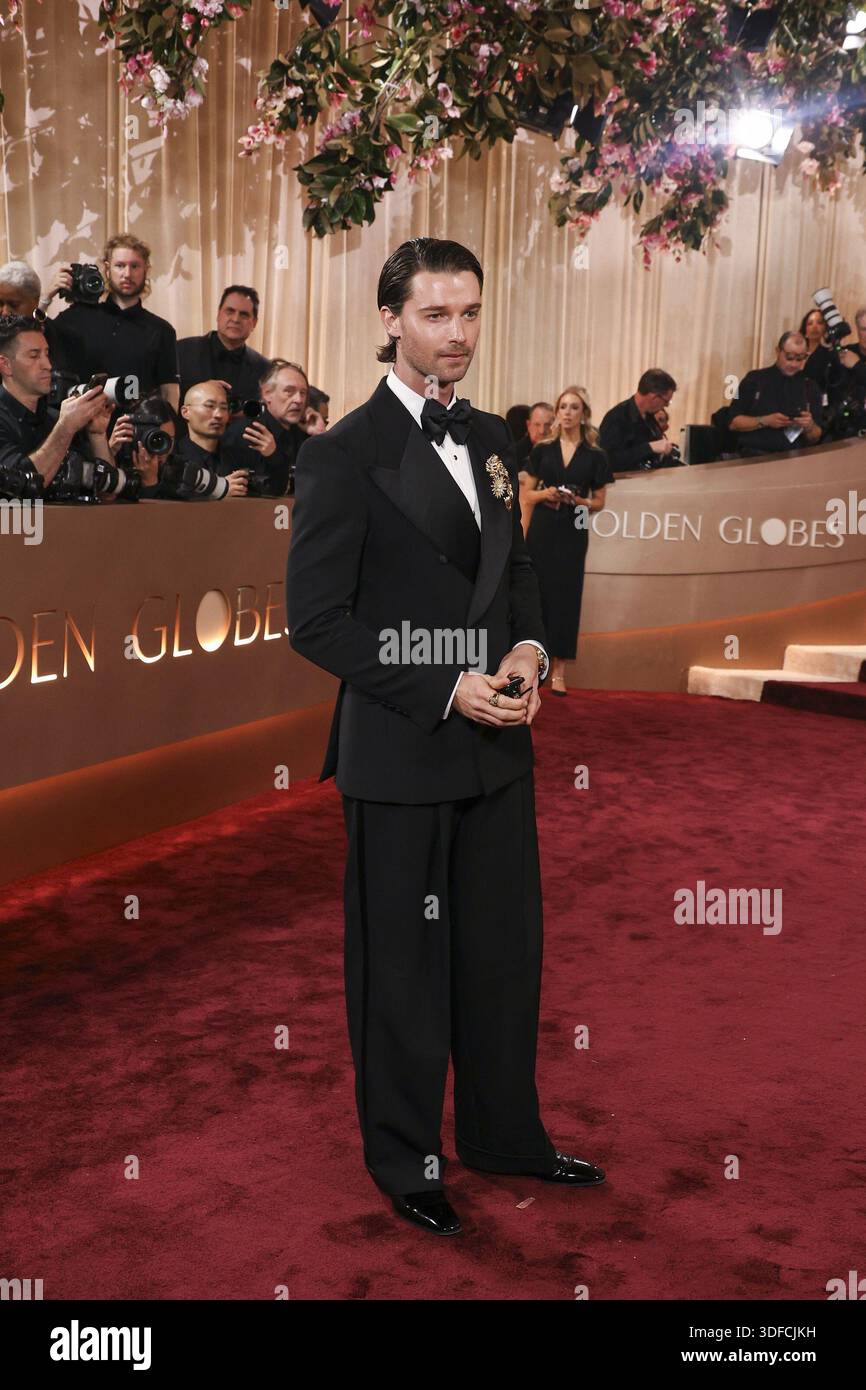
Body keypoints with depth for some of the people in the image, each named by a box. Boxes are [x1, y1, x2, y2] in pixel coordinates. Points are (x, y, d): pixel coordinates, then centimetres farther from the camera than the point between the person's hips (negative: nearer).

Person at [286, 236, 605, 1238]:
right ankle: (404, 1159, 29)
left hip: (497, 743, 7)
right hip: (400, 754, -7)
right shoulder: (342, 456, -13)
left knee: (505, 950, 17)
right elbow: (316, 621, -15)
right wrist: (447, 691, -19)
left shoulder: (488, 436, 9)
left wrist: (528, 647, -1)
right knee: (403, 967, 8)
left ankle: (505, 1133, 37)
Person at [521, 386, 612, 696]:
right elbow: (528, 494, 9)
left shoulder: (595, 456, 2)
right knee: (537, 594, 0)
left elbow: (599, 502, 5)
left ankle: (559, 671, 3)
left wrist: (577, 500, -14)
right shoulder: (542, 450, 6)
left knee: (565, 597, -1)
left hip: (572, 533, -1)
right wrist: (544, 494, -12)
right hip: (541, 530, 1)